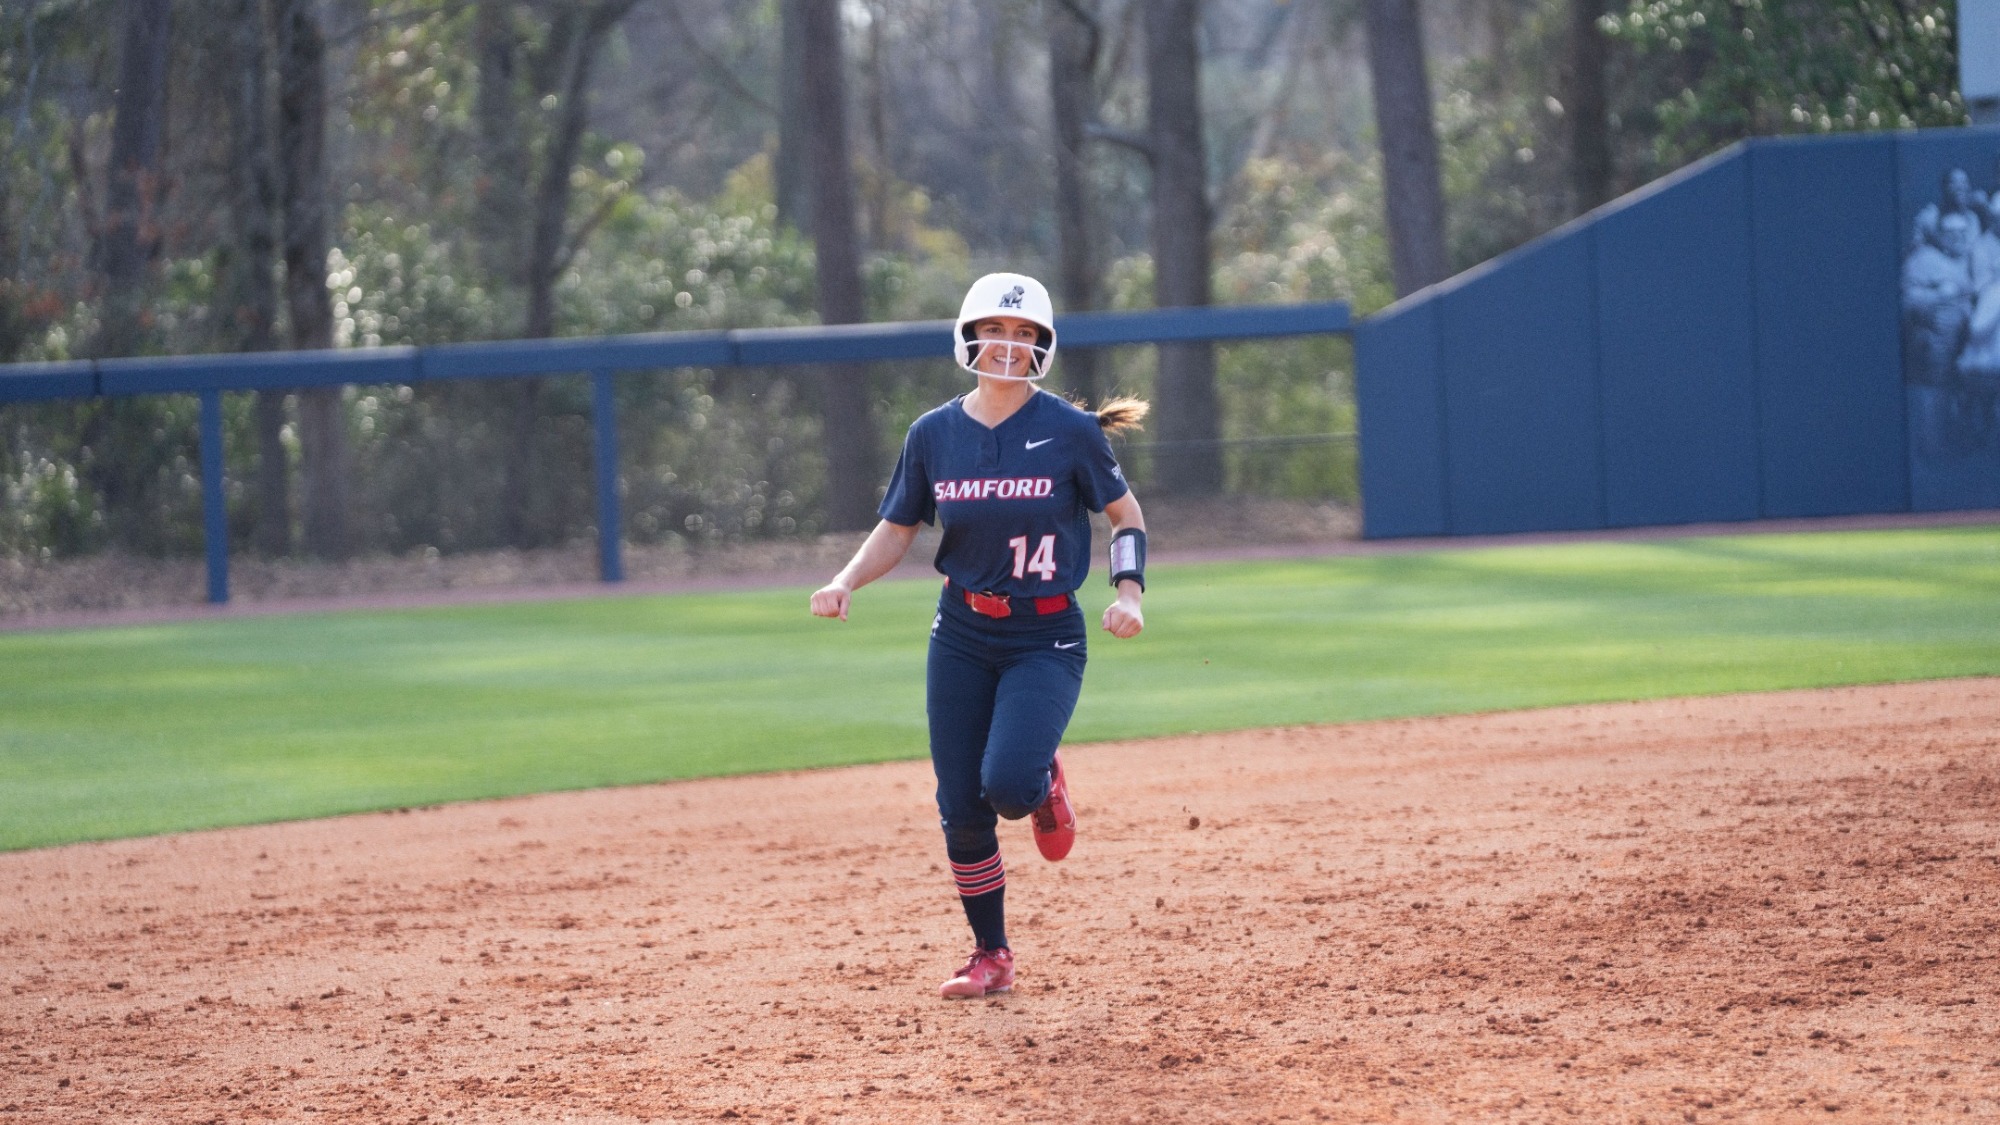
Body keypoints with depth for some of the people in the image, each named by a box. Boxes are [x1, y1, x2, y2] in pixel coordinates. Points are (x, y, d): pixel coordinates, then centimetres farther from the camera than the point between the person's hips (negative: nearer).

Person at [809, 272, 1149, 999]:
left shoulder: (1070, 432, -8)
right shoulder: (934, 435, 0)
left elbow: (1126, 515, 3)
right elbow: (896, 531, 8)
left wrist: (1129, 594, -13)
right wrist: (847, 581, -10)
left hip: (1046, 638, -3)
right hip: (962, 637, 3)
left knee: (1007, 785, -23)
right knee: (961, 809, 1)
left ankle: (1043, 784, 15)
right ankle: (991, 956, 19)